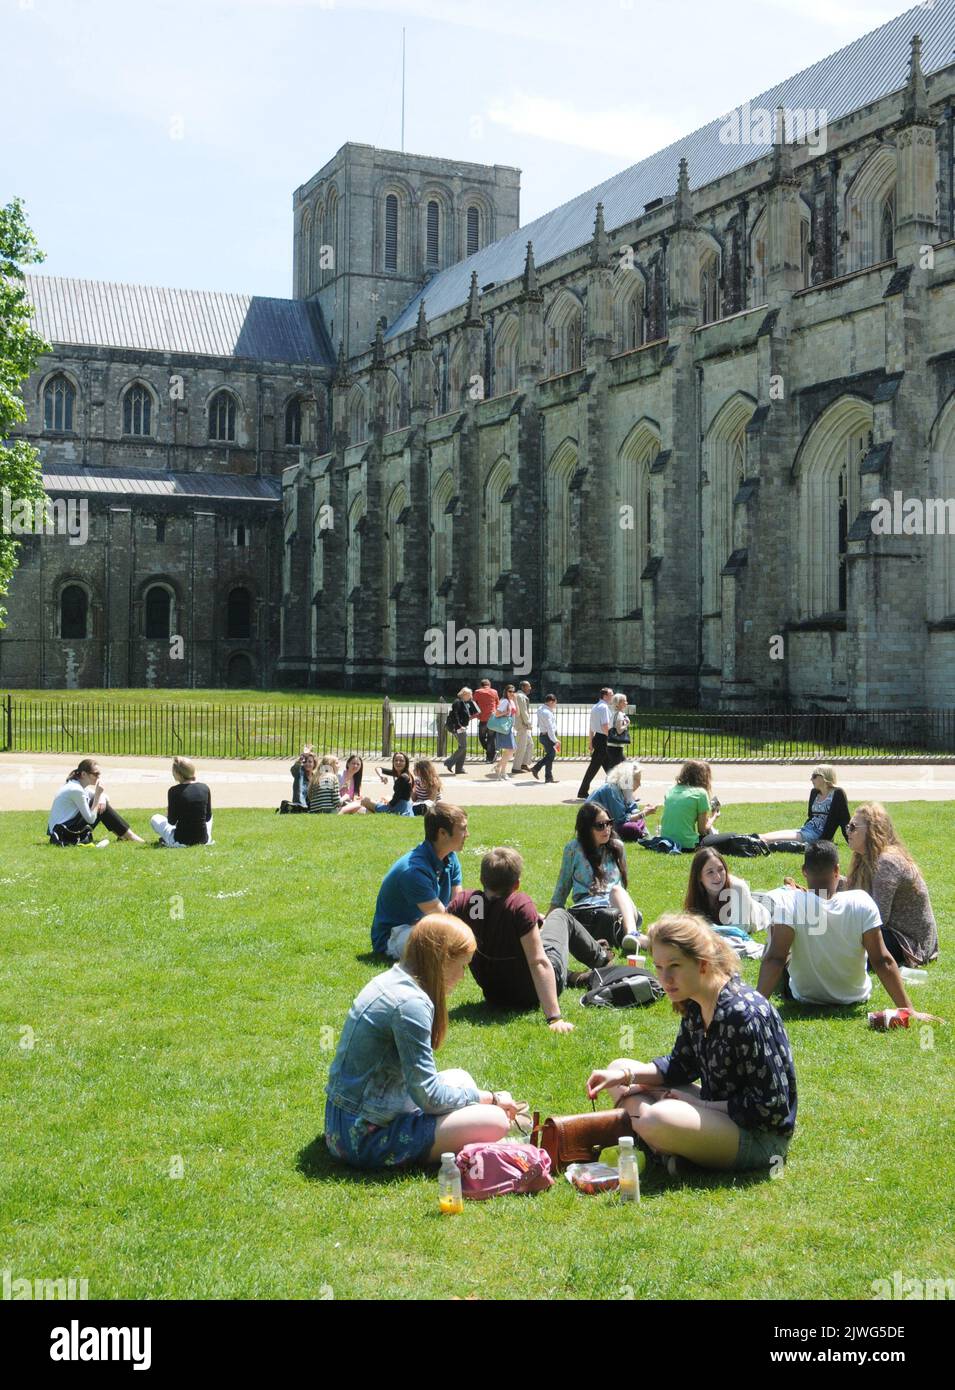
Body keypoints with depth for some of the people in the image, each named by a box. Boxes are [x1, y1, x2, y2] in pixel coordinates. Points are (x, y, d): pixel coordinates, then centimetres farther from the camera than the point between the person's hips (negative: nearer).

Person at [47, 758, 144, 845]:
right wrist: (98, 794, -18)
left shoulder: (81, 786, 8)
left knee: (102, 805, 8)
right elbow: (91, 819, -19)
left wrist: (102, 798, -8)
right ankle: (130, 837, -2)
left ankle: (123, 836, 7)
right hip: (63, 834, -9)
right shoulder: (76, 790, -21)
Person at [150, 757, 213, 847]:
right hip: (203, 840, 3)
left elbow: (172, 821, -10)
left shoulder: (174, 791, -15)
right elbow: (208, 817, 4)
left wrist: (168, 812, 12)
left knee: (154, 819, 21)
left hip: (181, 841, -3)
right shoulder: (204, 788, -5)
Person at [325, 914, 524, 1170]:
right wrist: (489, 1098, -6)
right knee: (495, 1122, -16)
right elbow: (428, 1096, -20)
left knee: (461, 1078, 22)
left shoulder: (388, 981, 9)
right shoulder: (411, 1003, -20)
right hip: (367, 1137, -10)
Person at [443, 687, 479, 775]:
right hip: (457, 727, -10)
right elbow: (455, 715, -20)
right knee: (463, 746, -11)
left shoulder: (466, 703, 16)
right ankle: (449, 762, -4)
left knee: (462, 747, 10)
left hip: (462, 727, 10)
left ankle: (459, 768, 14)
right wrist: (459, 726, -24)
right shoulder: (458, 702, -12)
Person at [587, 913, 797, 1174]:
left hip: (762, 1136, -10)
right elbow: (681, 1066, 13)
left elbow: (772, 1107, -23)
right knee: (619, 1068, 8)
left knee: (658, 1119, -36)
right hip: (717, 1109, 10)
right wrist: (625, 1075, -3)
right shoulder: (694, 1004, 0)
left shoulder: (745, 1014, -26)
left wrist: (700, 1104, -17)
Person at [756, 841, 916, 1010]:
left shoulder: (789, 902, -27)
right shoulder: (862, 902, -23)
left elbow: (774, 959, -32)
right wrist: (907, 1008, -17)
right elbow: (883, 961, -22)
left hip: (804, 997, -1)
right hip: (856, 996, 2)